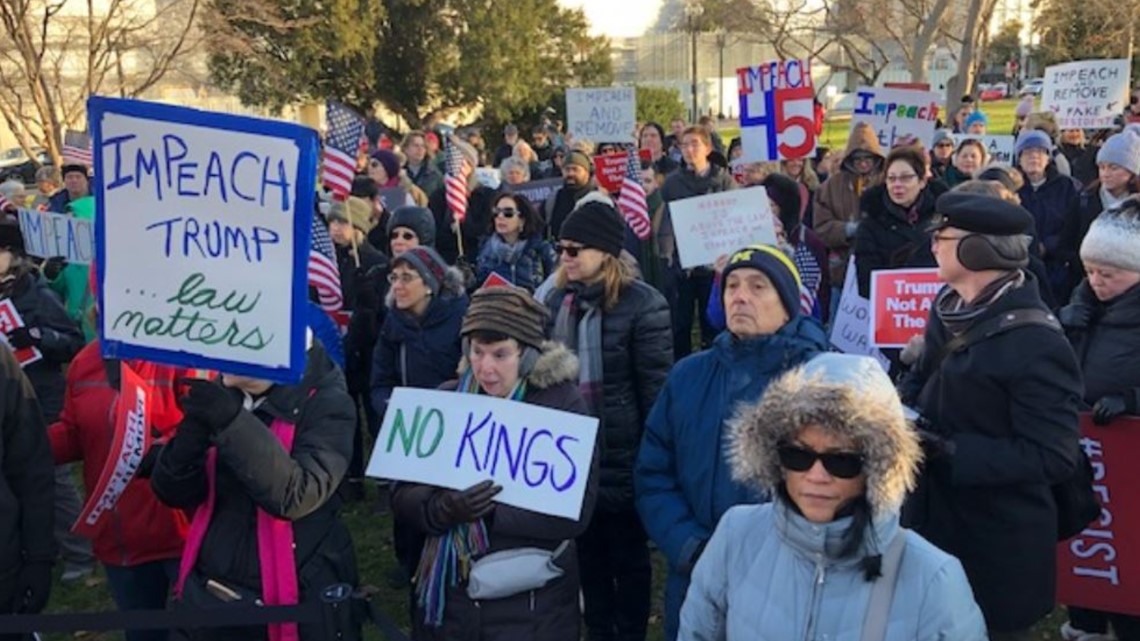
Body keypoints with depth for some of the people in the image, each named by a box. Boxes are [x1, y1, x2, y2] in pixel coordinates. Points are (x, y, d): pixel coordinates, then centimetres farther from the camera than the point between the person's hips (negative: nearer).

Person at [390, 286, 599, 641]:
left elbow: (575, 512, -15)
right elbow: (404, 495, -2)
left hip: (531, 605, -3)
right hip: (447, 597, 3)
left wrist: (487, 511, -23)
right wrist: (444, 508, -23)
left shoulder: (562, 403, -8)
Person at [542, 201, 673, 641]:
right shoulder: (557, 300, 5)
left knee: (628, 554, 11)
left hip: (621, 453, -5)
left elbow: (656, 387, -13)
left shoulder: (642, 304, -14)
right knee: (587, 550, 18)